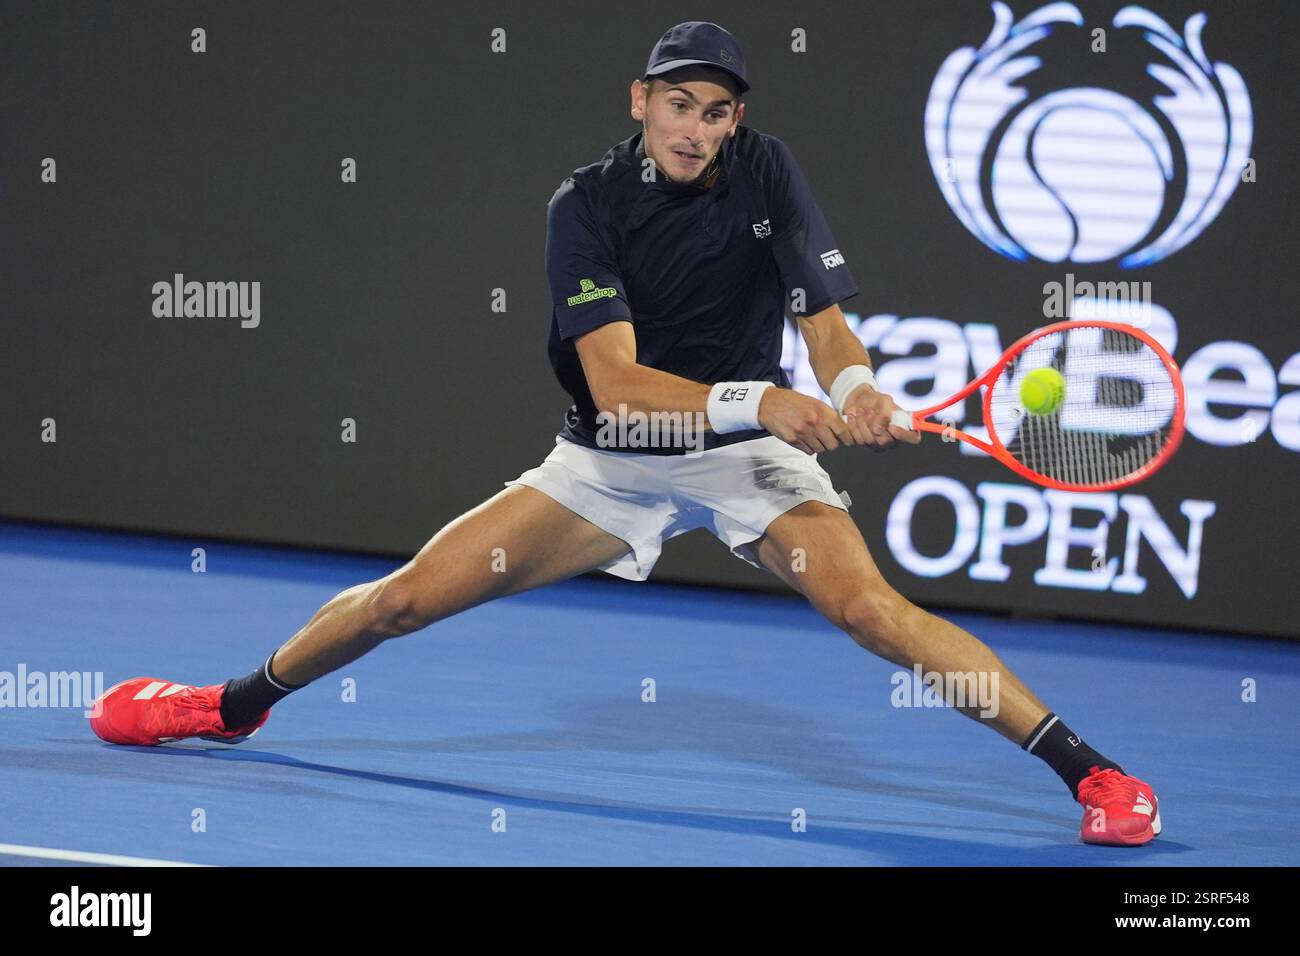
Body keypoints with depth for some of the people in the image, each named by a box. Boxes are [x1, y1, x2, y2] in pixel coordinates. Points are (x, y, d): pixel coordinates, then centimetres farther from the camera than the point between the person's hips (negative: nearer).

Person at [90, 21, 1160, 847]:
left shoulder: (767, 173, -9)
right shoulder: (587, 204, -14)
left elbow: (825, 321, -11)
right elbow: (614, 383, -24)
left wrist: (857, 392, -36)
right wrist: (759, 400, -39)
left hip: (750, 454, -1)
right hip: (613, 458, 1)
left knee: (869, 604, -27)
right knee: (405, 596, -3)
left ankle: (1089, 768, -27)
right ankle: (237, 705, 23)